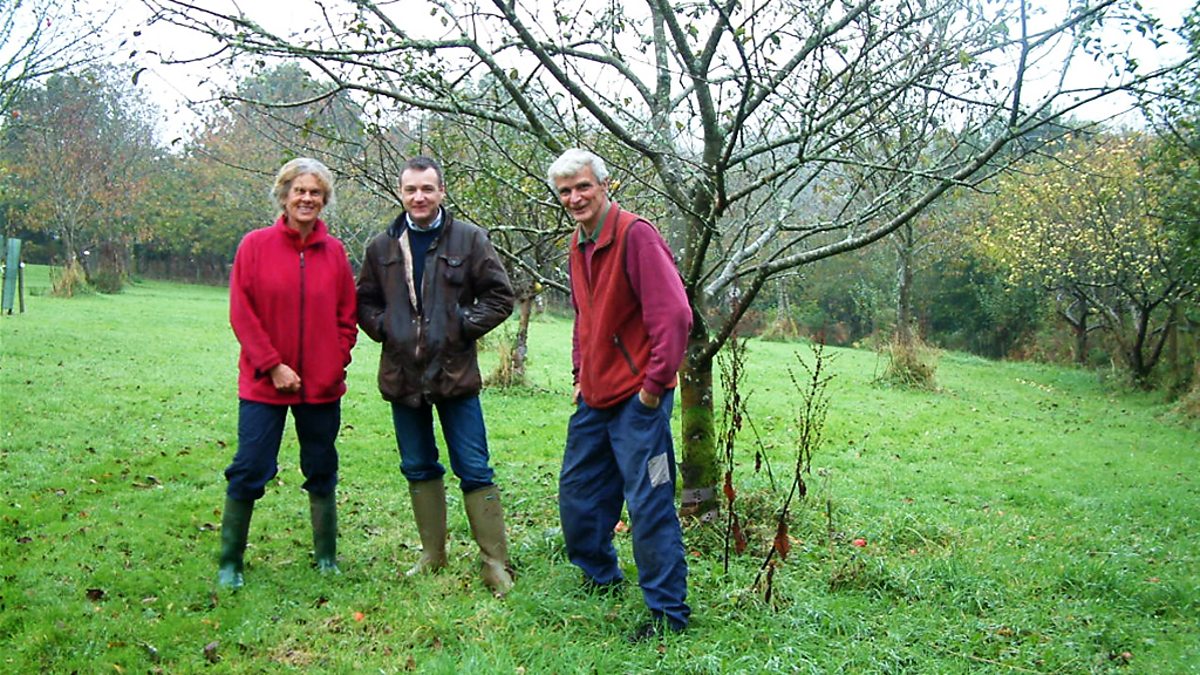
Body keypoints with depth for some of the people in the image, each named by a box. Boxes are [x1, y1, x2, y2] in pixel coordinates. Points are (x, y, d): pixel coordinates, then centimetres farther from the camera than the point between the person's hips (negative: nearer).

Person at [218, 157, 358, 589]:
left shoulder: (334, 252, 3)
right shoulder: (255, 245, -3)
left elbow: (347, 316, 7)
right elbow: (241, 313, -5)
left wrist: (335, 365, -4)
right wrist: (272, 365, -11)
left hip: (322, 386, 2)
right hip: (264, 384, -2)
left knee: (322, 474, 12)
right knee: (248, 472, 1)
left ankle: (326, 558, 26)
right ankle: (230, 563, 15)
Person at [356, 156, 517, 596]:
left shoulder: (468, 239, -1)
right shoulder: (382, 246, 7)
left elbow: (499, 296, 1)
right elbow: (364, 301, 16)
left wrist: (463, 326, -10)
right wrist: (384, 328, -2)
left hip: (455, 373, -3)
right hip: (403, 375, 4)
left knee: (474, 470, -1)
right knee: (419, 469, 13)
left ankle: (496, 563, 7)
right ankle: (432, 555, 27)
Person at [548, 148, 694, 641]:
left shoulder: (635, 234, -15)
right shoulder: (579, 243, 12)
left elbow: (673, 314, -21)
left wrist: (655, 383, -17)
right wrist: (580, 372, 17)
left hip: (636, 397, -9)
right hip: (594, 396, 9)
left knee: (649, 504, -4)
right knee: (577, 493, 17)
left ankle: (668, 611, 8)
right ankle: (600, 578, 38)